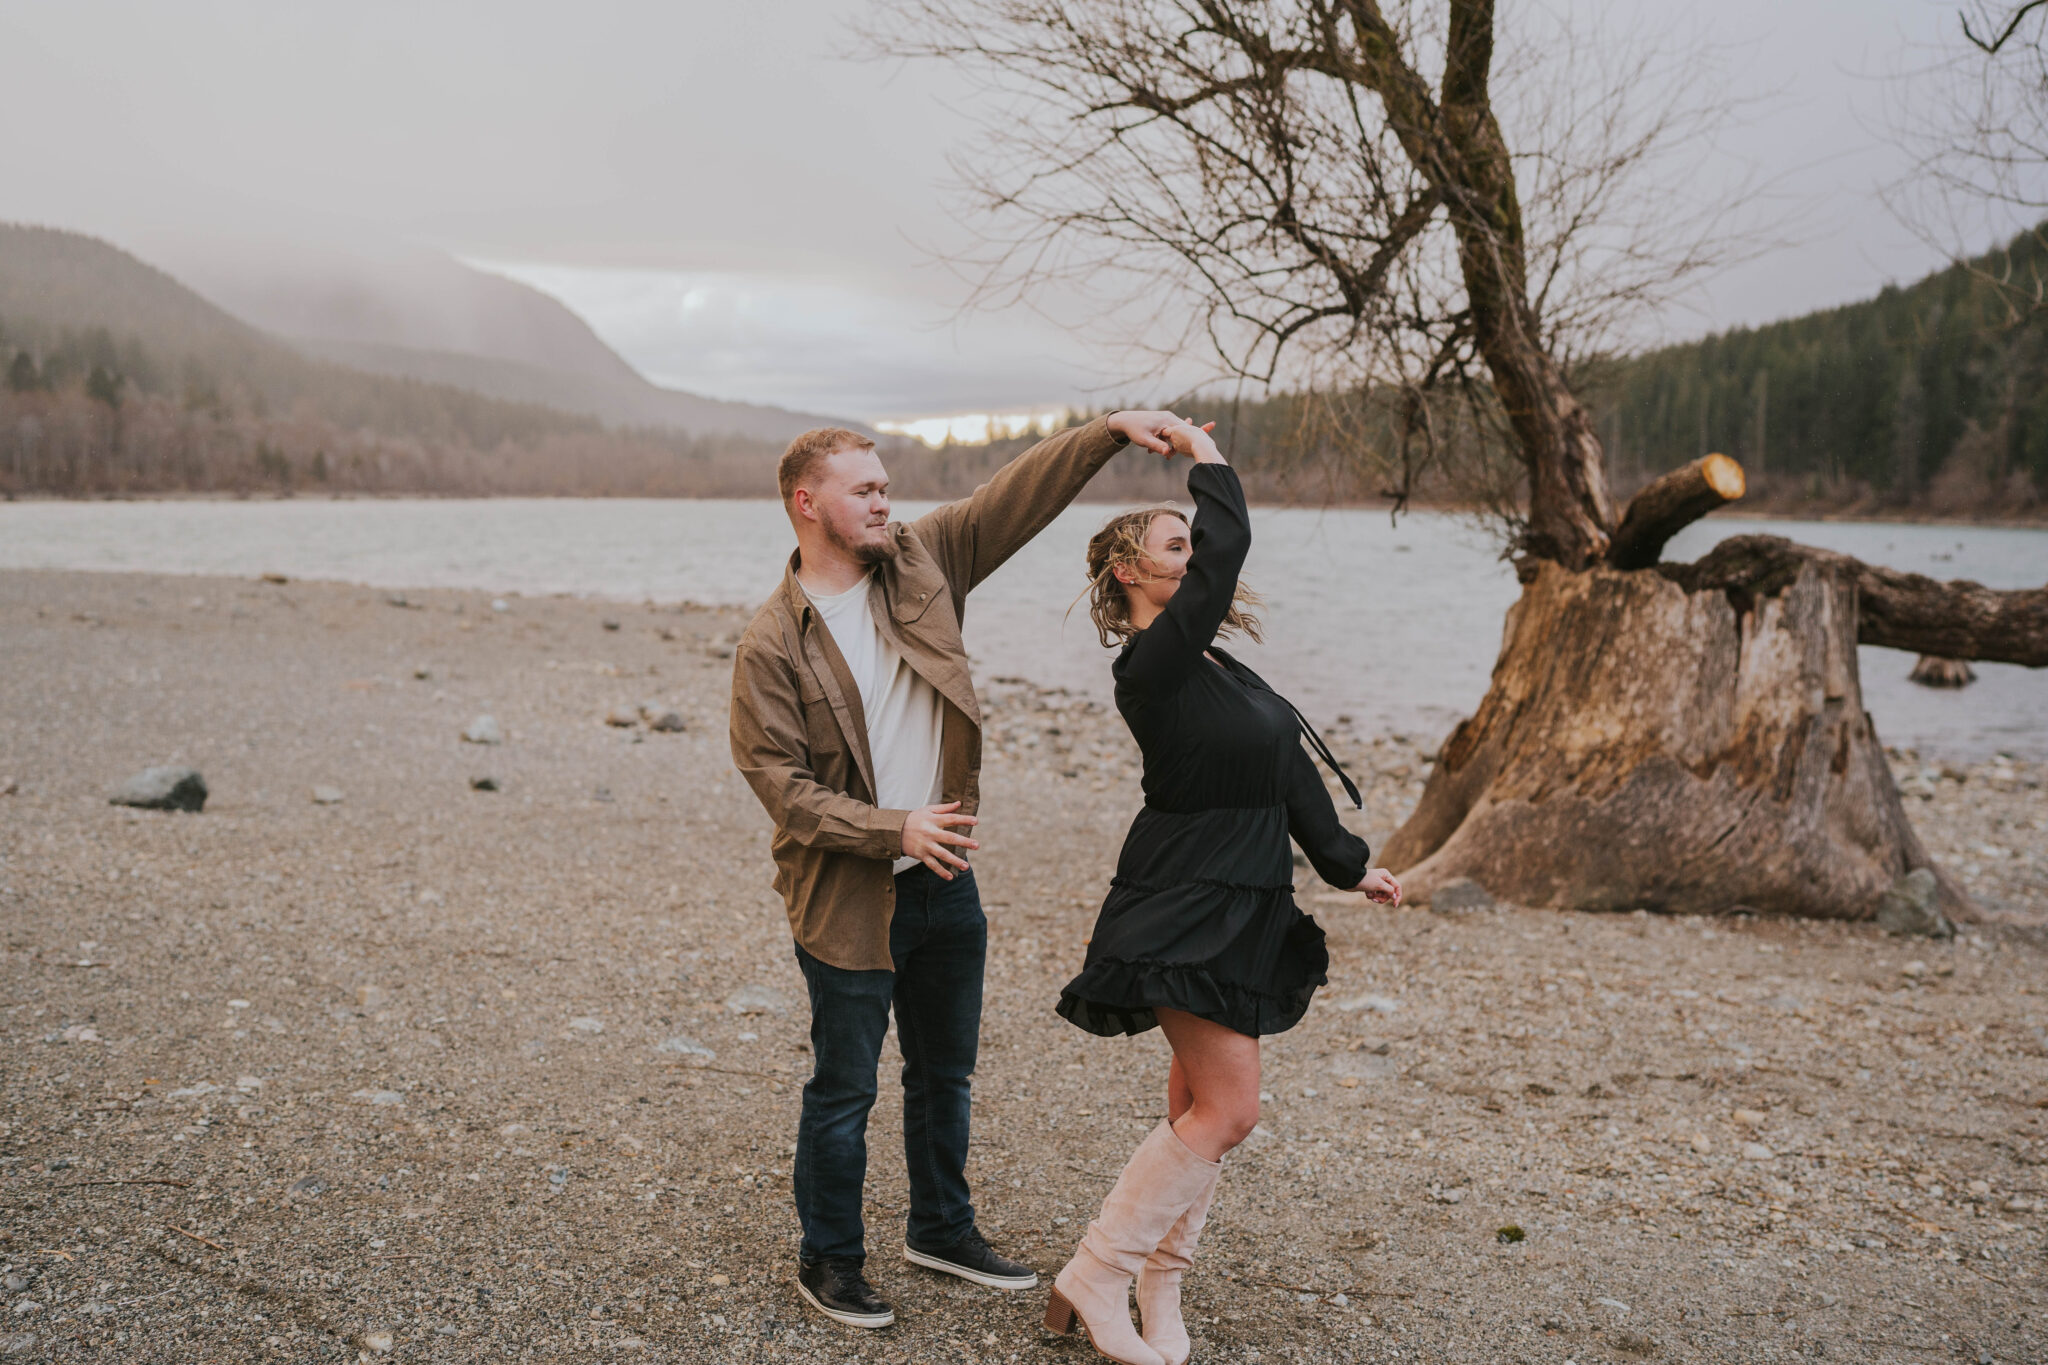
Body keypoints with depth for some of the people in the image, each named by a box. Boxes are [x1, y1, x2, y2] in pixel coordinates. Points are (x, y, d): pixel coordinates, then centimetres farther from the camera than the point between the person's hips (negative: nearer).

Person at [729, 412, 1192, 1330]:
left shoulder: (921, 563, 1)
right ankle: (828, 1261, 28)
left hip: (945, 879, 6)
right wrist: (894, 830, -22)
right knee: (844, 1090, 8)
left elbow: (1017, 496, 3)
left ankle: (942, 1229, 39)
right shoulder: (771, 643, -13)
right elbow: (778, 782, -15)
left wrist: (1109, 430, -7)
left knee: (945, 1073, 20)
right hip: (849, 899, -6)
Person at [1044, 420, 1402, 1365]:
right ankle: (1092, 1279, 2)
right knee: (1228, 1106, -10)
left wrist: (1344, 862, 18)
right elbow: (1228, 548, -24)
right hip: (1186, 912, -9)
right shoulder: (1150, 666, -17)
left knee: (1200, 1104, 12)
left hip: (1241, 906, 9)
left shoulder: (1213, 665, 12)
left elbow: (1287, 765, 16)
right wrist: (1204, 458, -8)